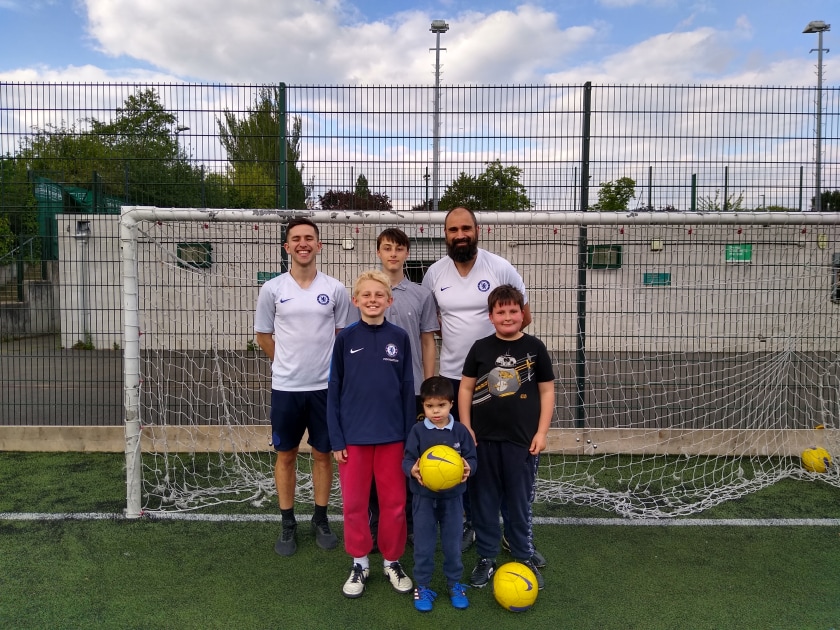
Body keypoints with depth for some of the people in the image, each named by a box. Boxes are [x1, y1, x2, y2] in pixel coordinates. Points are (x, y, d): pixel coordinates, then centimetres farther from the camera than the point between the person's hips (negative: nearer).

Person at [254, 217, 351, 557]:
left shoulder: (335, 289, 0)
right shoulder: (272, 289, -2)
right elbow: (263, 335, 8)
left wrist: (326, 364, 4)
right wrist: (289, 363, 9)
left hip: (325, 386, 0)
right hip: (285, 387, 0)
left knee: (323, 453, 10)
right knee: (286, 455, 9)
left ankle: (321, 520, 27)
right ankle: (288, 524, 25)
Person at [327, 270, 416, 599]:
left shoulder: (399, 338, -1)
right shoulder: (345, 338, -3)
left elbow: (407, 389, 2)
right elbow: (334, 390, -1)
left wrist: (410, 435, 1)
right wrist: (336, 439, -4)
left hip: (392, 435, 1)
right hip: (353, 435, 0)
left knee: (394, 502, 11)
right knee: (354, 502, 11)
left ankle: (392, 561, 30)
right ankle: (360, 563, 29)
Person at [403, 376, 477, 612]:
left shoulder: (460, 431, -6)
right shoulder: (418, 431, -9)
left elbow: (471, 458, -3)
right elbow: (407, 459, -8)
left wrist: (468, 468, -24)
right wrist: (412, 470, -29)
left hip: (452, 497, 1)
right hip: (424, 497, -1)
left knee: (453, 544, 14)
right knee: (423, 546, 10)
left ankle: (455, 583, 34)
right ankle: (422, 586, 28)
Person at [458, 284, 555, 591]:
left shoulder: (535, 347, -1)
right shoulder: (480, 348, 1)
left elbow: (547, 390, 2)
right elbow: (466, 387, 5)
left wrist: (541, 432, -3)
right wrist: (465, 428, -1)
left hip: (521, 439, -1)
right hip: (483, 438, 1)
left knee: (519, 503, 11)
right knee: (484, 501, 11)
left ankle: (525, 558, 28)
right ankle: (486, 558, 26)